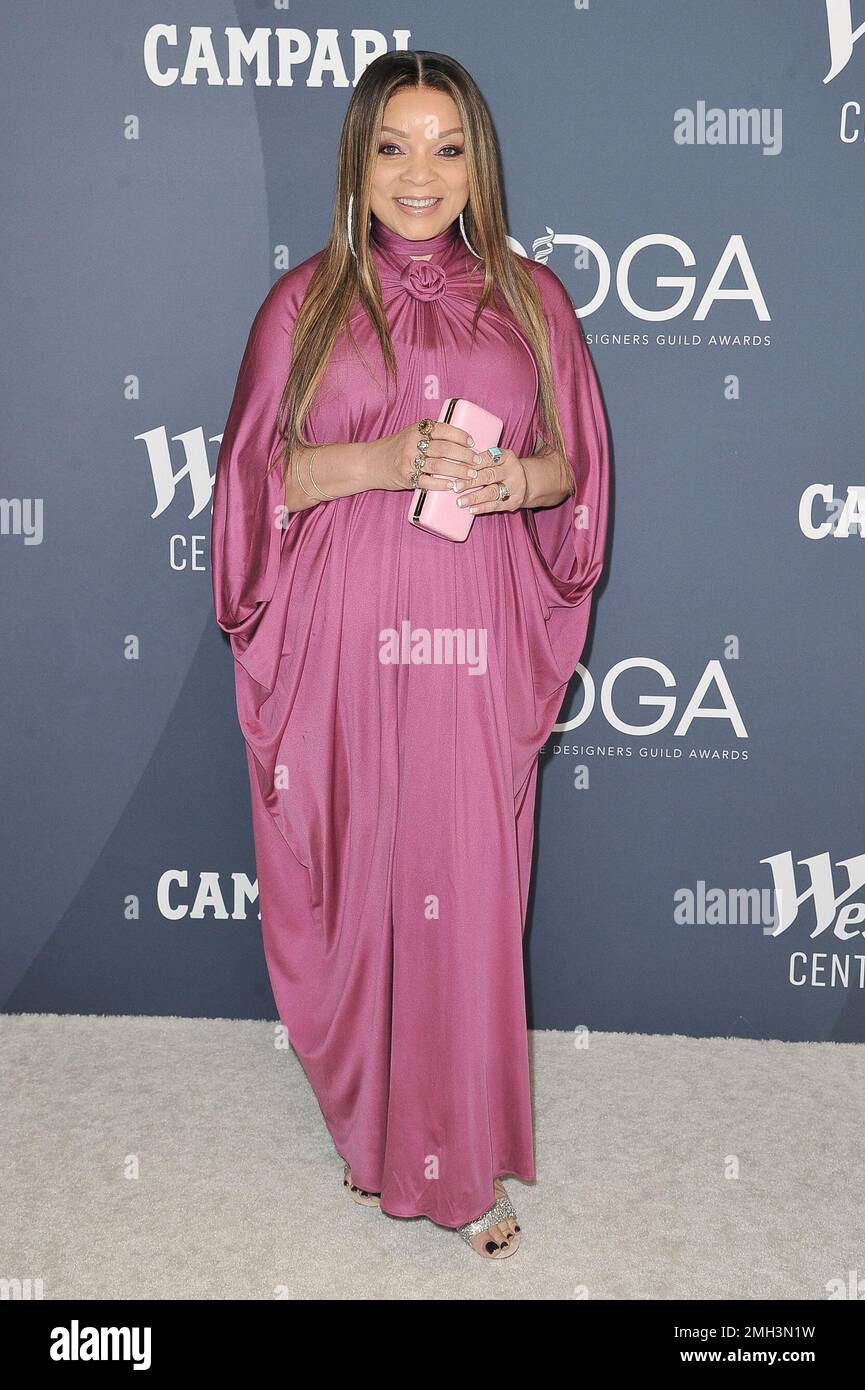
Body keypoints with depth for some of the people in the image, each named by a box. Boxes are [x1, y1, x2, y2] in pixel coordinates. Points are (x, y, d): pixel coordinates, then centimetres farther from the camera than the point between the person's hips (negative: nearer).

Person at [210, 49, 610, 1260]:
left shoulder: (529, 297, 9)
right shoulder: (307, 303, 6)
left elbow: (577, 464, 12)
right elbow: (256, 477, 3)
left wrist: (514, 479, -11)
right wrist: (381, 459, -14)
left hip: (476, 648, 0)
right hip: (344, 647, 0)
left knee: (469, 894, 1)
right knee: (358, 879, 7)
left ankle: (460, 1159, 20)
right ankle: (374, 1116, 31)